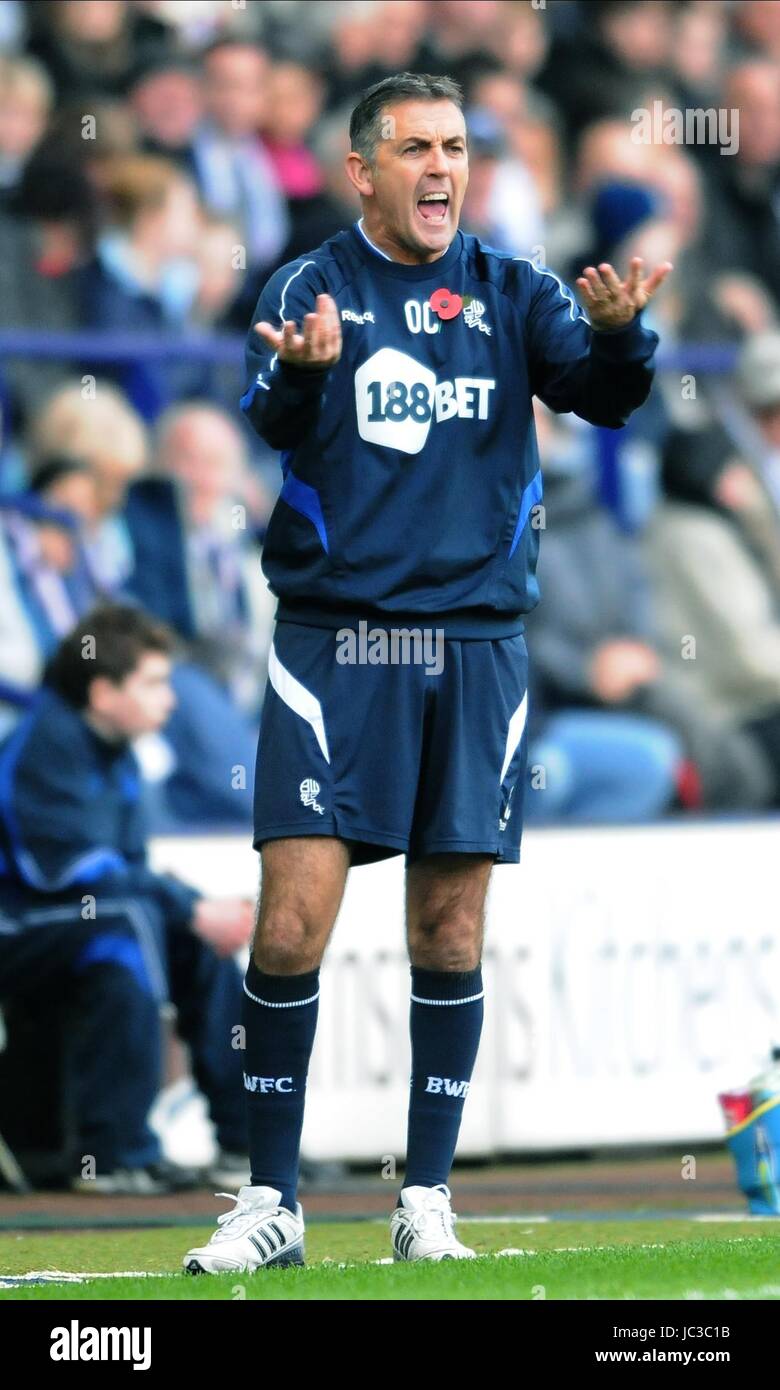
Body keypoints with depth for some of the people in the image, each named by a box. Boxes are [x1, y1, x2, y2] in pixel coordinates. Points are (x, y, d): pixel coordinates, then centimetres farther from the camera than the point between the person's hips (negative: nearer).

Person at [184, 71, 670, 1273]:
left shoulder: (511, 295, 8)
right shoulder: (310, 289, 2)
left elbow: (603, 395, -7)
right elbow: (272, 421, -15)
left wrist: (617, 330, -29)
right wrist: (301, 372, -38)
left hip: (475, 643, 2)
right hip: (333, 639, -2)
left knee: (451, 928, 4)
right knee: (294, 915, -9)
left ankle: (427, 1204, 12)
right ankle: (271, 1205, -1)